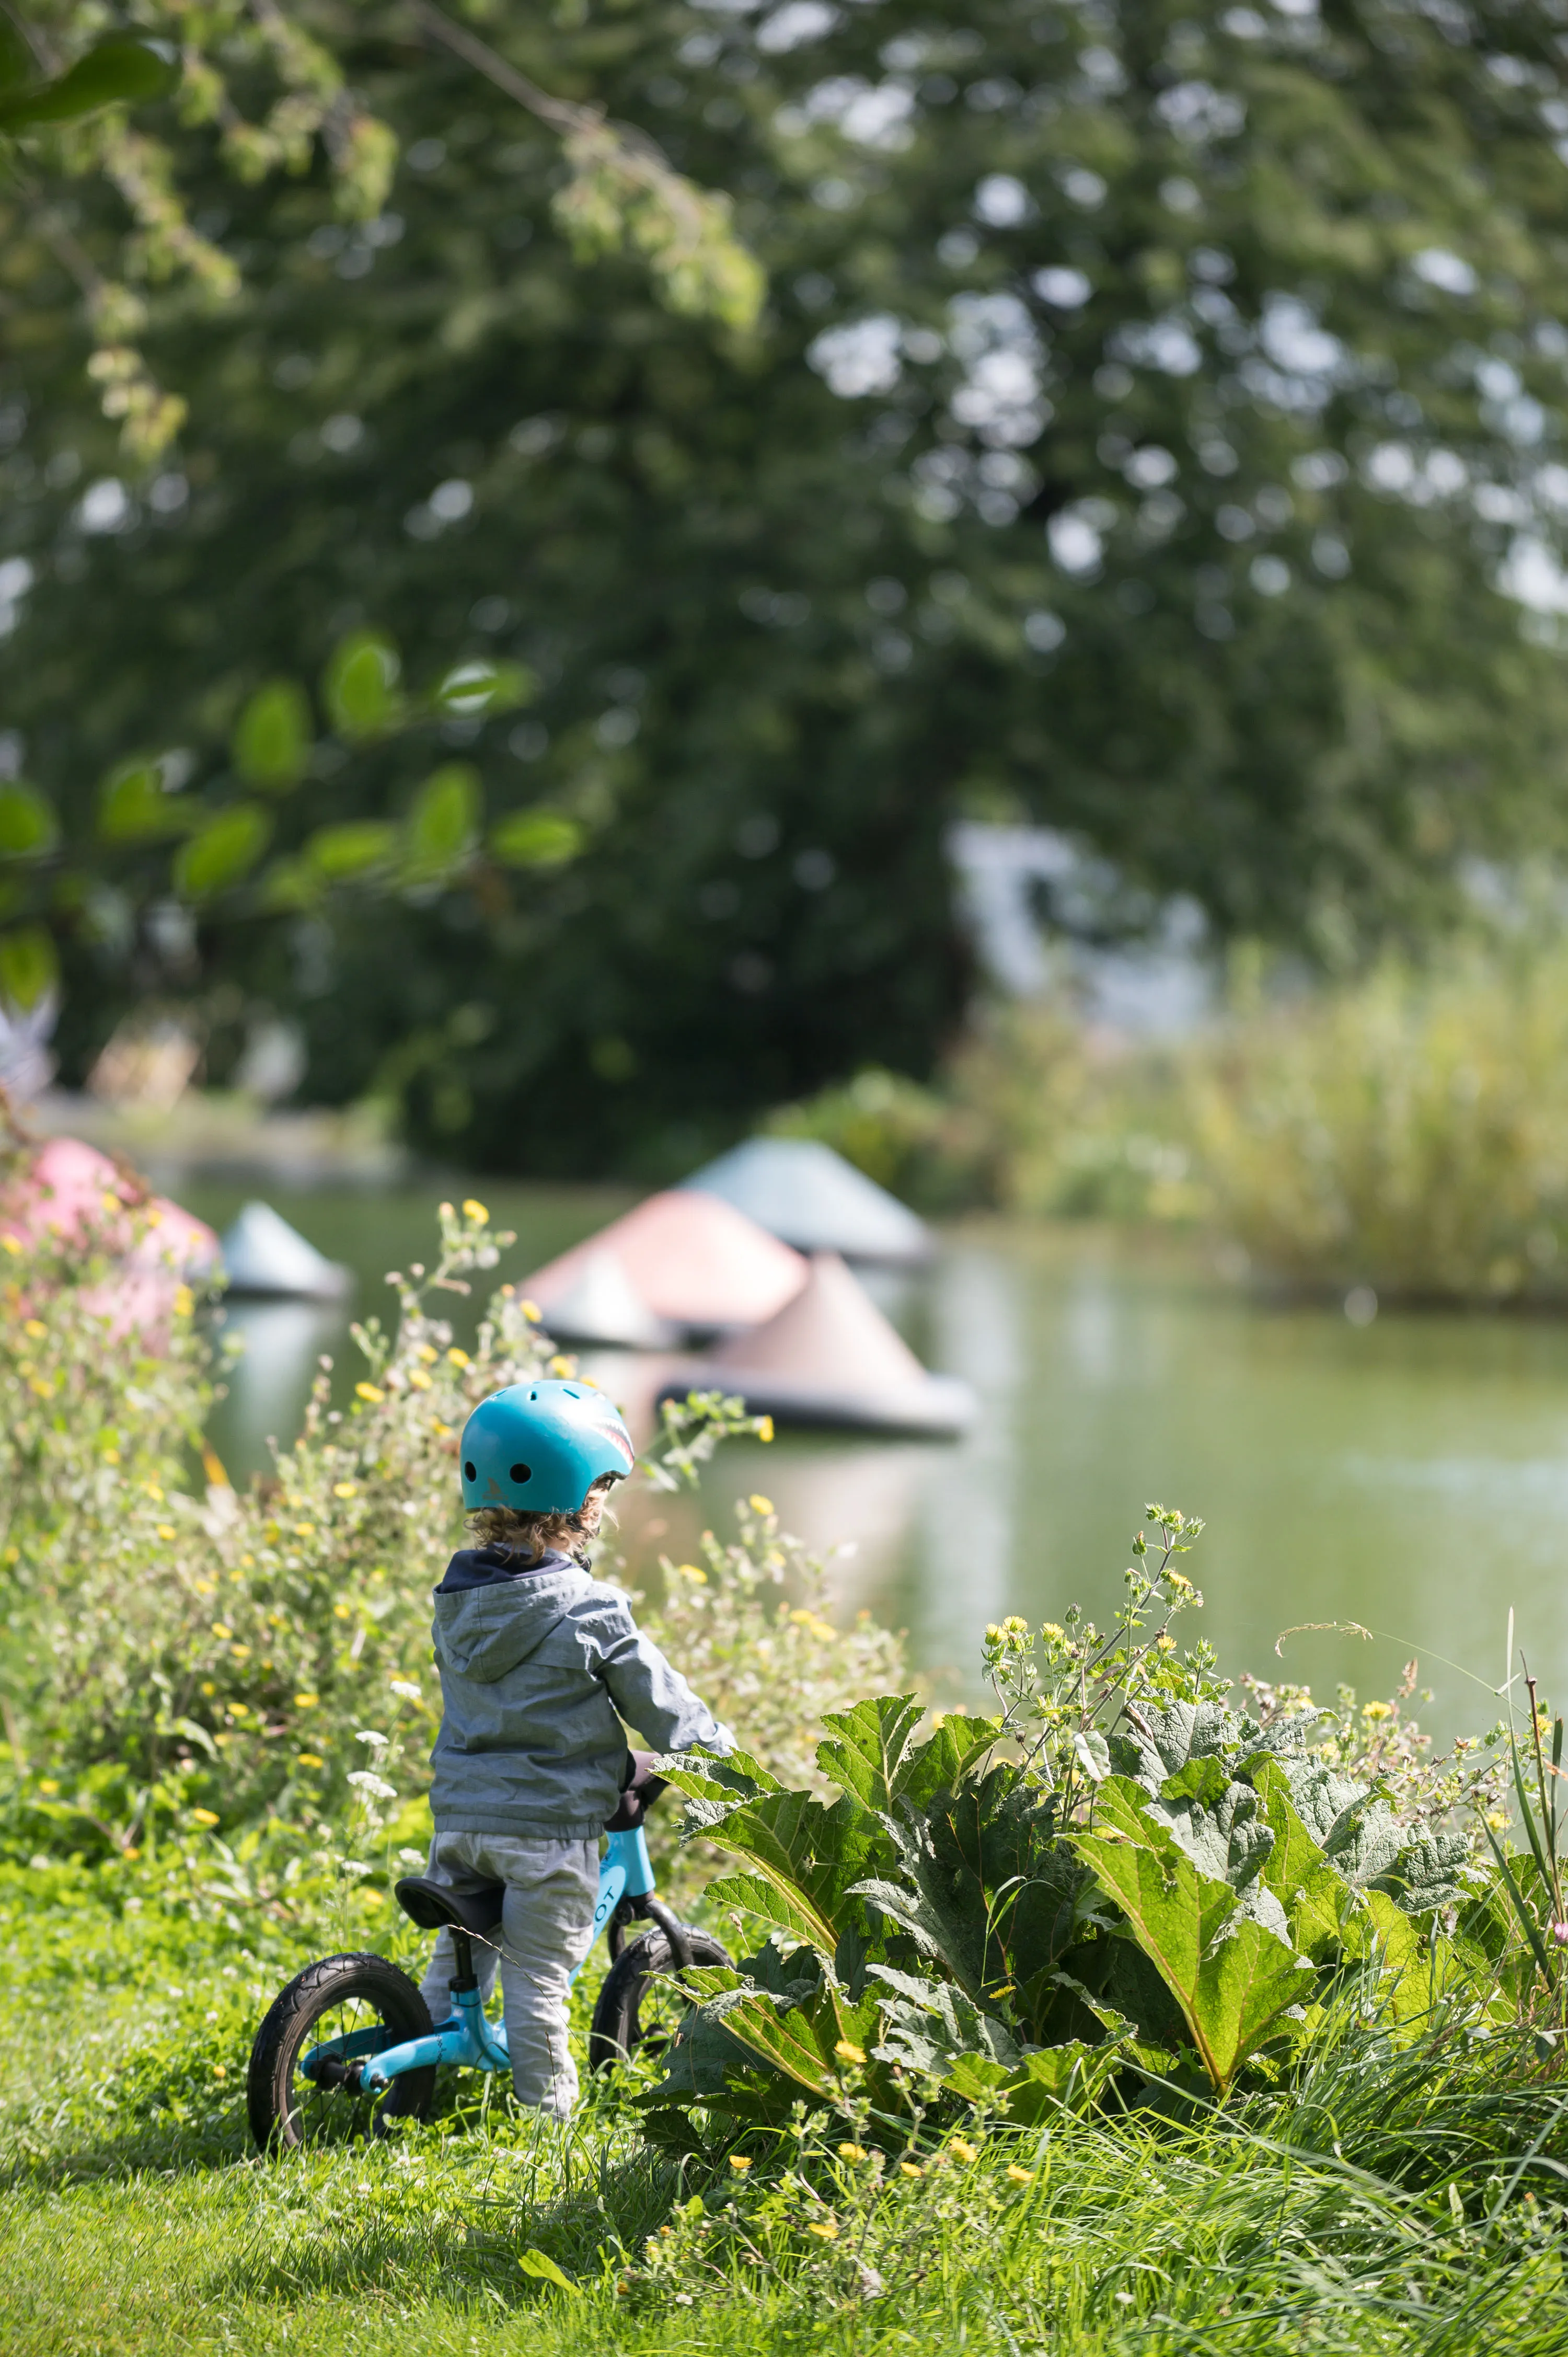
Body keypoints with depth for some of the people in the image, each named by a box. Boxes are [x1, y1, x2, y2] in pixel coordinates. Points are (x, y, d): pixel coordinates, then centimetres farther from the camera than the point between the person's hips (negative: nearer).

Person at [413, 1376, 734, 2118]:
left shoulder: (457, 1602, 5)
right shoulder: (591, 1612, -15)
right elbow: (661, 1704, -7)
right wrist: (726, 1757, 11)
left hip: (459, 1815, 6)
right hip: (549, 1826, -5)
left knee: (452, 1971, 17)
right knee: (536, 1983, 2)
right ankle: (545, 2114, 9)